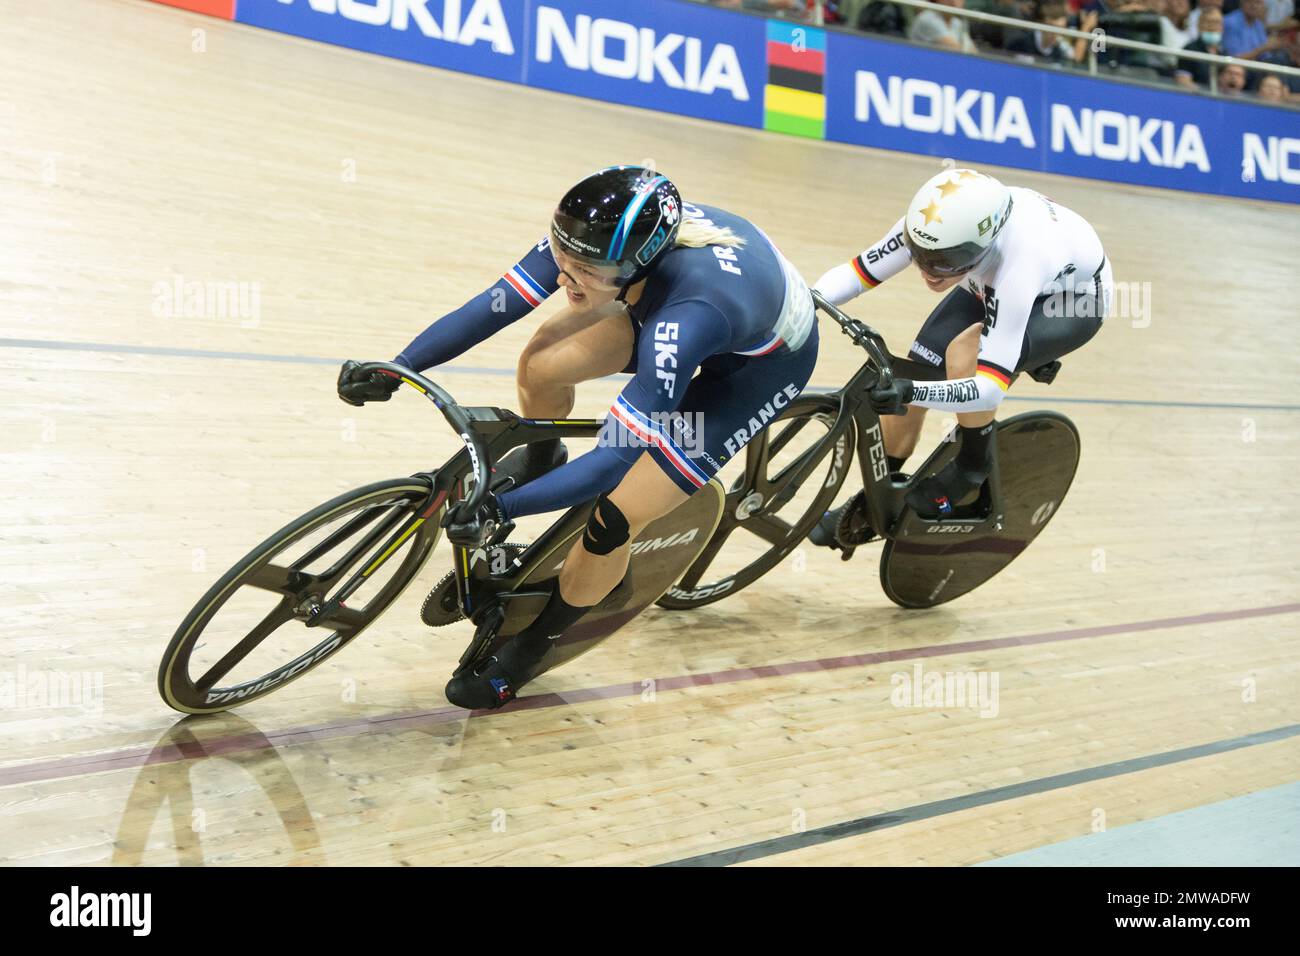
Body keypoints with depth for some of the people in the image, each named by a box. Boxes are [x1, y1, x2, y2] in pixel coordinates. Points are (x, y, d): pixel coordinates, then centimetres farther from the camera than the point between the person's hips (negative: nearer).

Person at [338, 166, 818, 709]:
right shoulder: (591, 240, -28)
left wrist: (498, 509, -46)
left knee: (612, 521, -12)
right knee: (543, 365, -16)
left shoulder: (688, 316, -44)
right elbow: (490, 308, -21)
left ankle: (530, 649, 13)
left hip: (764, 360, -6)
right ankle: (541, 461, 19)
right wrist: (393, 370, -29)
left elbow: (613, 460, -43)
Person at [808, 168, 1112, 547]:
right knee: (917, 371, -9)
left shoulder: (1014, 267, -44)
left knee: (964, 354, -34)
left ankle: (973, 465, -6)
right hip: (990, 284, 6)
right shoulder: (931, 225, -31)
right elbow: (855, 272, -22)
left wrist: (913, 392, -60)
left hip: (1075, 301, -6)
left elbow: (990, 389, -45)